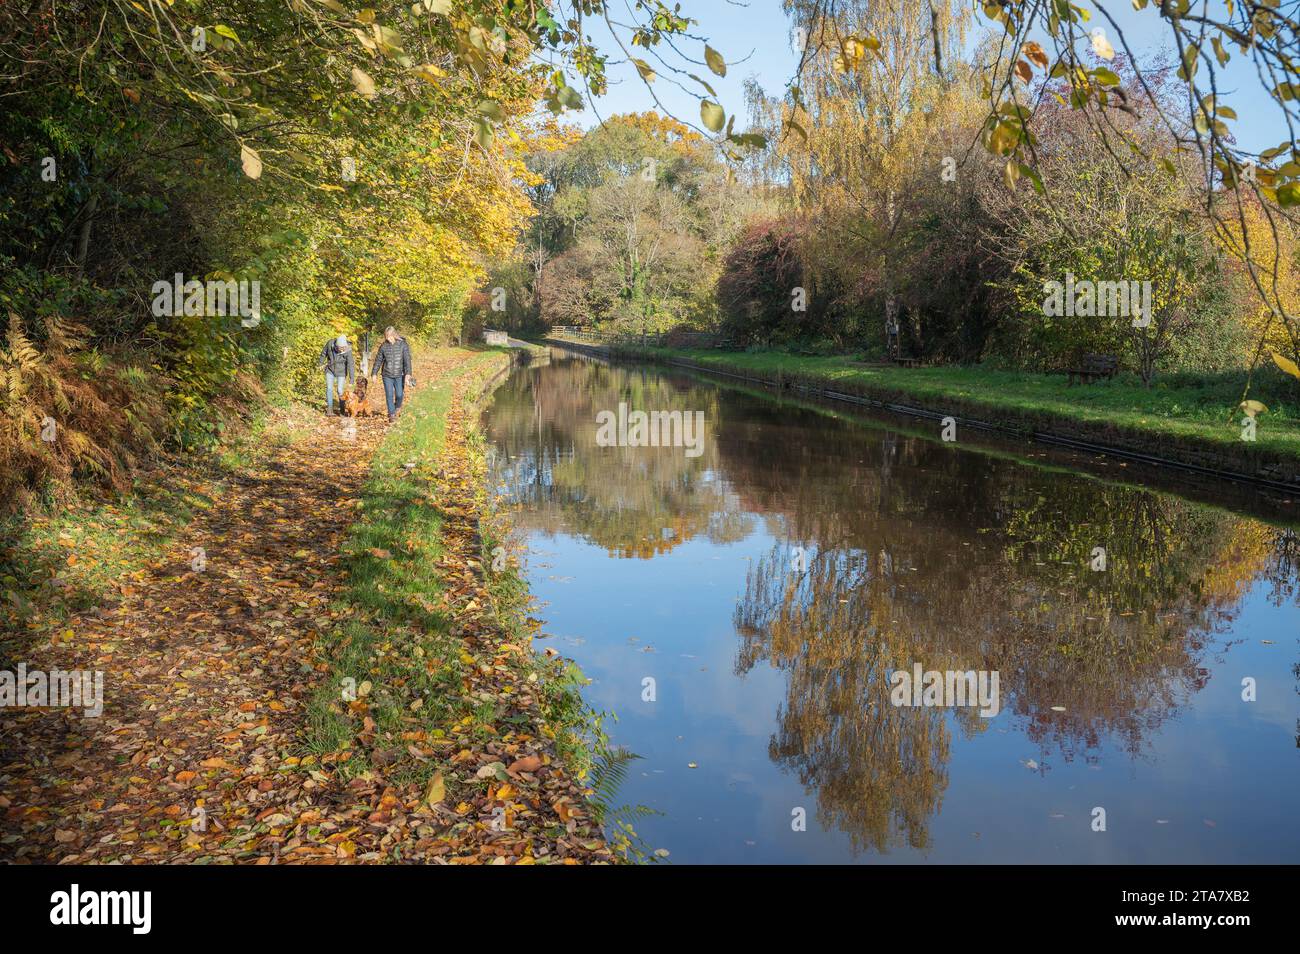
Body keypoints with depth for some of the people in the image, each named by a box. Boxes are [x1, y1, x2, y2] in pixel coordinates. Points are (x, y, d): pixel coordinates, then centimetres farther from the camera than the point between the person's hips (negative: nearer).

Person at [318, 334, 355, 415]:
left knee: (340, 390, -5)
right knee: (329, 388, -5)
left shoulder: (348, 351, -29)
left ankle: (342, 409, 13)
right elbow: (324, 352, -2)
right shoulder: (330, 343, -23)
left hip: (341, 372, -2)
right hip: (330, 370, 2)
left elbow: (351, 365, -29)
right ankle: (330, 409, 4)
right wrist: (321, 363, 11)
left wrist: (351, 380, -34)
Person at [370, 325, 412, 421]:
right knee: (389, 395, 0)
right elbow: (378, 360, 8)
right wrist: (374, 373, 8)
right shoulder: (383, 346, 1)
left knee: (399, 394, 1)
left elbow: (407, 360, -12)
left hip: (399, 375, -2)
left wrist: (407, 375, -21)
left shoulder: (403, 345, -7)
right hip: (387, 375, 2)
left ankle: (398, 406, 33)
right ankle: (391, 414, 12)